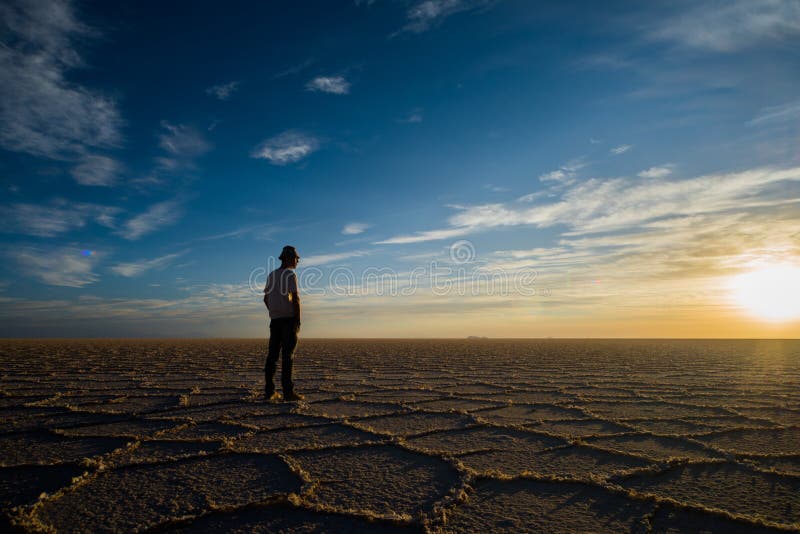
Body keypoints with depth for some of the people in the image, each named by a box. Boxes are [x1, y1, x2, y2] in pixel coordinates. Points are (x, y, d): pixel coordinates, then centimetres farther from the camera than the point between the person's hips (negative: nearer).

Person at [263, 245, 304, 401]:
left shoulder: (271, 275, 15)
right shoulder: (290, 274, -7)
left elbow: (266, 298, 18)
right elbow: (295, 298, -15)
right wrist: (298, 320, -12)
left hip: (275, 319, 7)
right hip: (289, 318, -7)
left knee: (272, 354, 6)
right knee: (288, 355, -7)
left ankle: (269, 391, 8)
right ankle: (288, 391, -7)